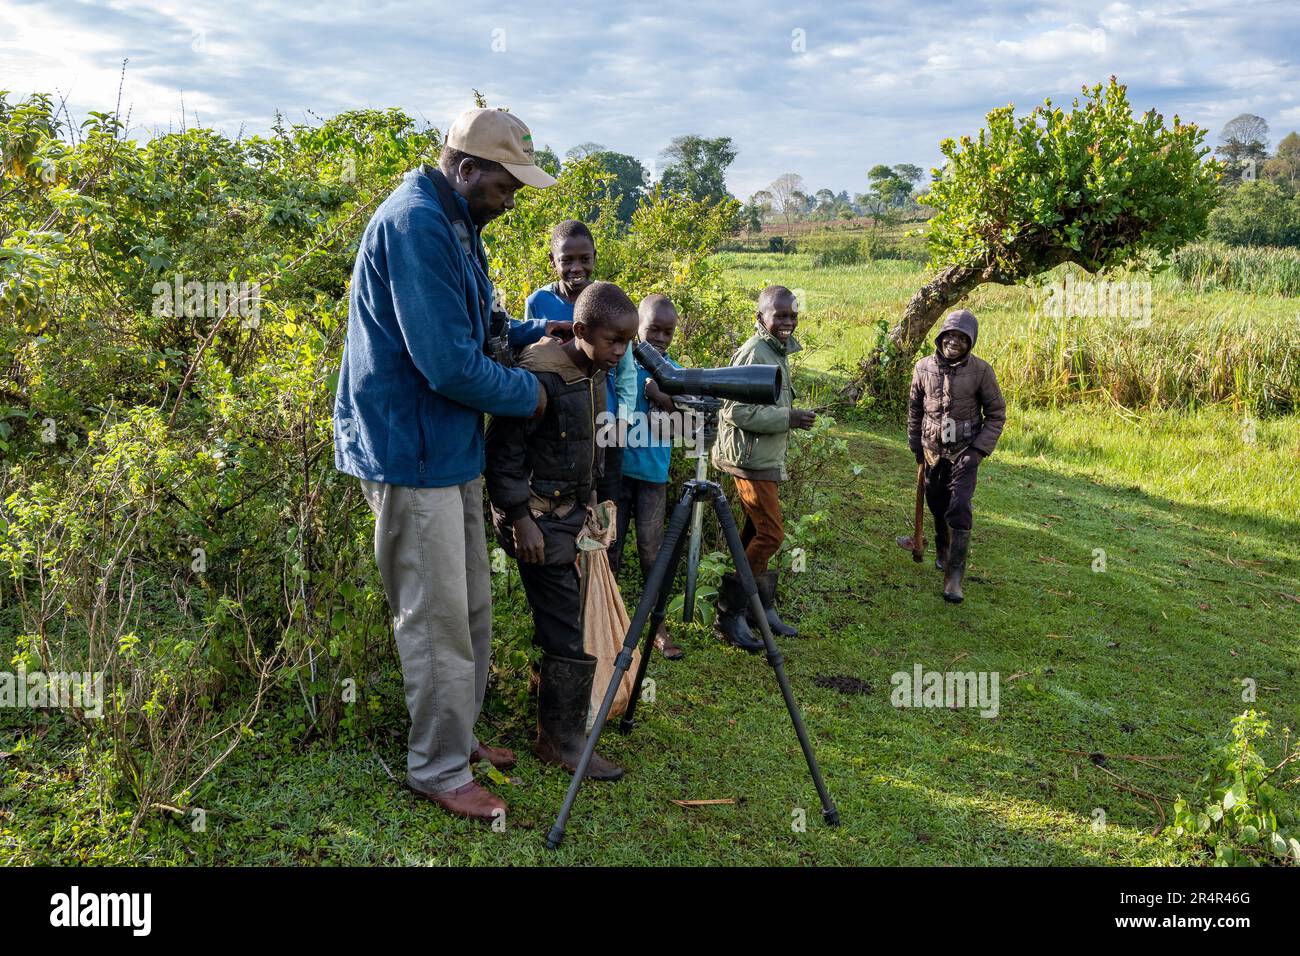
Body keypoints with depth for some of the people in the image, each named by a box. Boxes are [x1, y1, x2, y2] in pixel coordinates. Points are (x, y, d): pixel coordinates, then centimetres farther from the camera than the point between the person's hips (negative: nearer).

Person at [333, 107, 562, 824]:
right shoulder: (415, 225, -20)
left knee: (470, 605, 17)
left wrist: (540, 333, 6)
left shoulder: (453, 225, 13)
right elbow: (449, 365, -25)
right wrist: (528, 394, -10)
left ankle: (457, 734, 32)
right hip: (410, 450, -10)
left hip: (450, 448, 10)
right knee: (436, 618, -1)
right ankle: (439, 771, 14)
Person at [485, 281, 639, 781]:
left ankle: (553, 706, 32)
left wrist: (590, 502, 20)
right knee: (571, 633, -6)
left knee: (560, 623, 17)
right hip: (540, 519, -9)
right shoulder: (540, 375, -21)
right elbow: (503, 452, -19)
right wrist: (521, 517, -19)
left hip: (572, 513, 9)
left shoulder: (595, 374, 7)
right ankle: (561, 740, 7)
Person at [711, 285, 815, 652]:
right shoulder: (753, 353, -16)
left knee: (757, 533, 14)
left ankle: (761, 608, 23)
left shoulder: (778, 352, 15)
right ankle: (730, 613, -1)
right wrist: (788, 418, -20)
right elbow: (736, 410, -23)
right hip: (751, 460, -10)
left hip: (767, 459, 10)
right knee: (770, 535, -9)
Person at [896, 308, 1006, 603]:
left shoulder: (980, 371, -11)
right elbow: (914, 407, 11)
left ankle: (954, 577, -9)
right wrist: (915, 444, 11)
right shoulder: (924, 367, -3)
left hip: (964, 452, -3)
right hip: (933, 450, 3)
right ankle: (942, 551, 42)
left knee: (959, 511, -13)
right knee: (937, 506, 15)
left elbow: (996, 414, -4)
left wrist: (979, 450, -11)